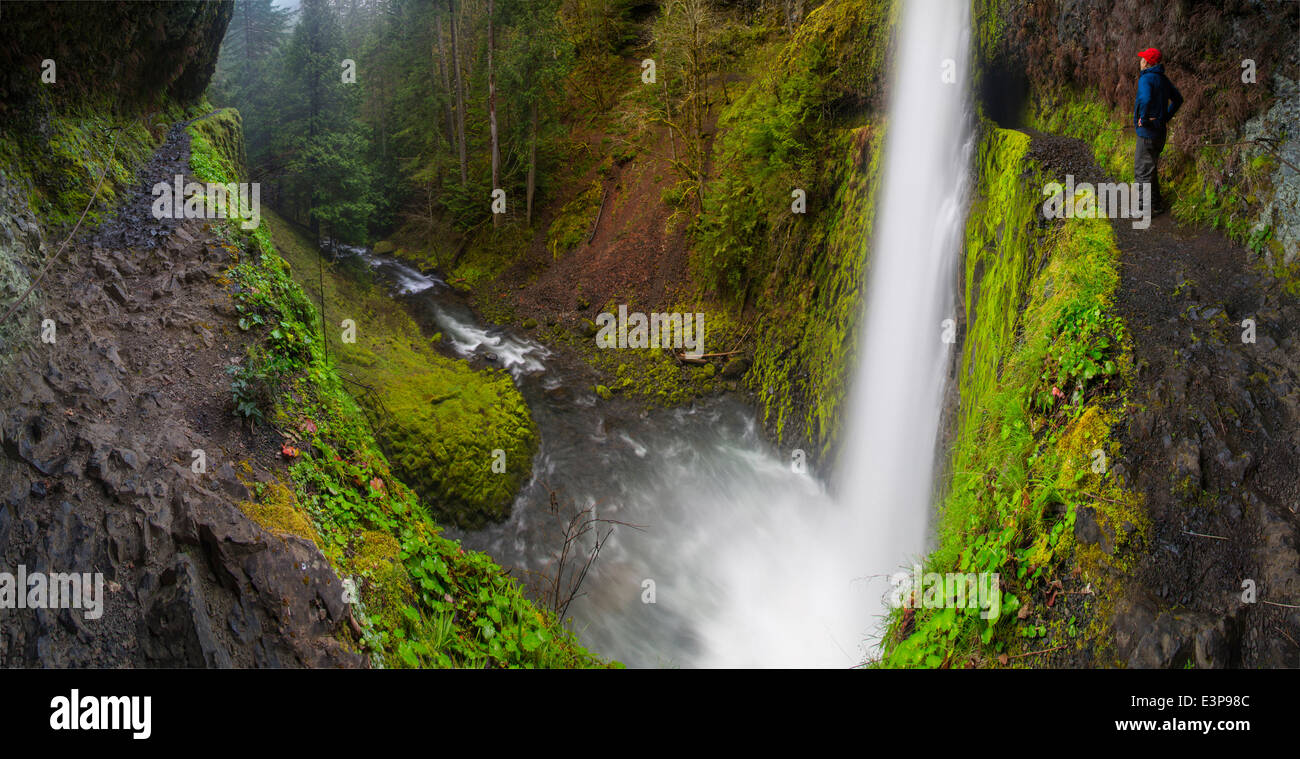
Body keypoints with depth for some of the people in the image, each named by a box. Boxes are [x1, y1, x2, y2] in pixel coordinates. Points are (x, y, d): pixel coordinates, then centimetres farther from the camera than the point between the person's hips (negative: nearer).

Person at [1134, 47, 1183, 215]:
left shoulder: (1146, 79, -18)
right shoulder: (1162, 79, 10)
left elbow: (1146, 99, -40)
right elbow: (1178, 99, 23)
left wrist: (1143, 118, -25)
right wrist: (1166, 117, 19)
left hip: (1147, 132, -9)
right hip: (1160, 131, 9)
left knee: (1143, 170, -1)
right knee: (1150, 167, 23)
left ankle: (1152, 206, 4)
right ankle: (1156, 200, 31)